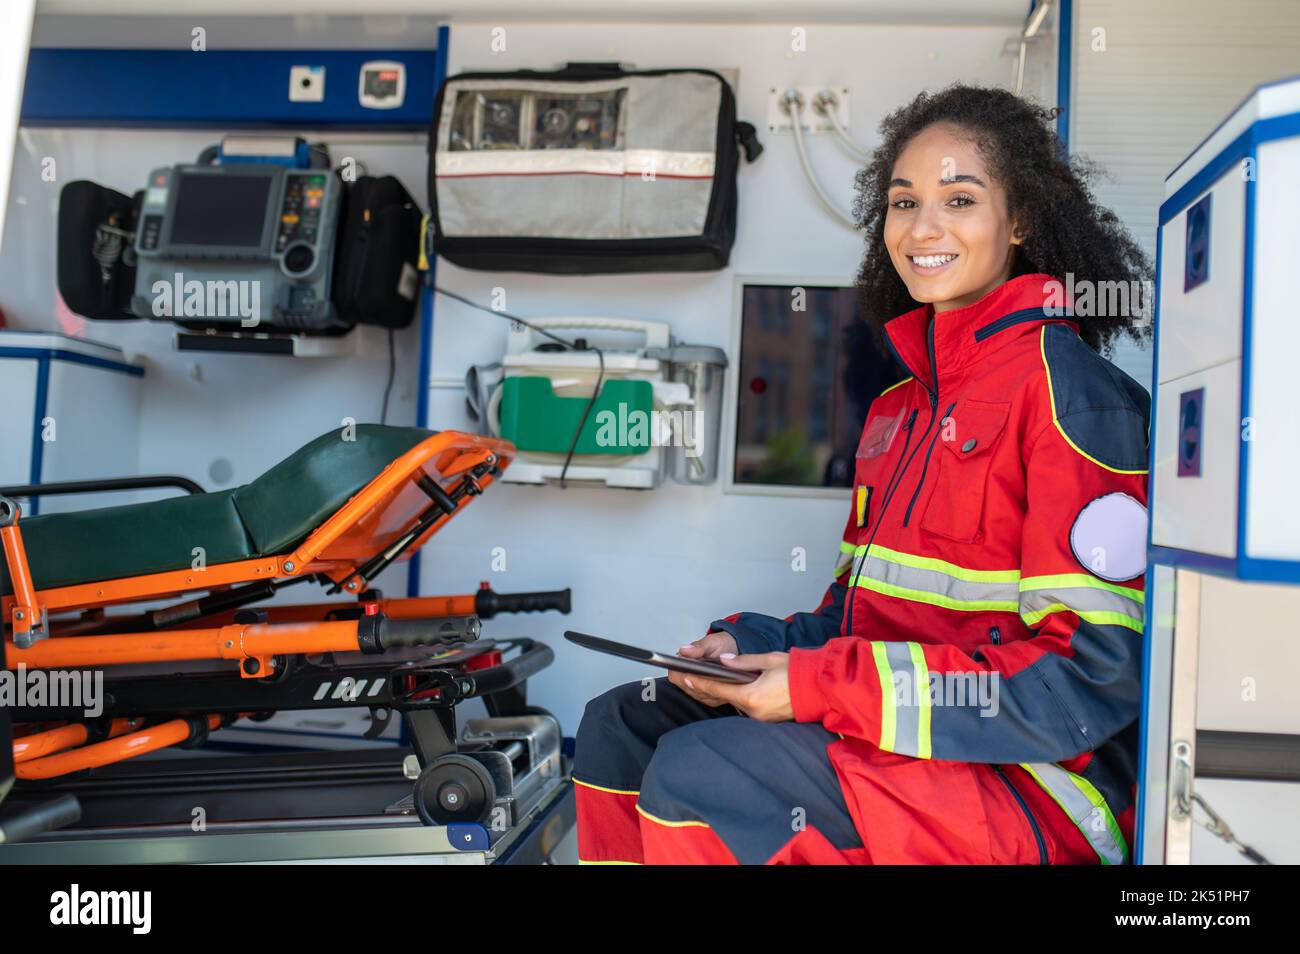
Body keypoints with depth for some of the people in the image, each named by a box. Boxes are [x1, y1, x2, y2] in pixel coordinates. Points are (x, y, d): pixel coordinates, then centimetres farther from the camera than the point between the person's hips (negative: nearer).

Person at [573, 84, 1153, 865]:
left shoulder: (1065, 386, -13)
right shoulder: (899, 410, 13)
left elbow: (1092, 676, -18)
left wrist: (819, 686, -20)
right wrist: (749, 645, -3)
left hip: (1037, 784, -8)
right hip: (898, 736, 8)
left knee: (697, 773, -25)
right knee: (621, 727, 4)